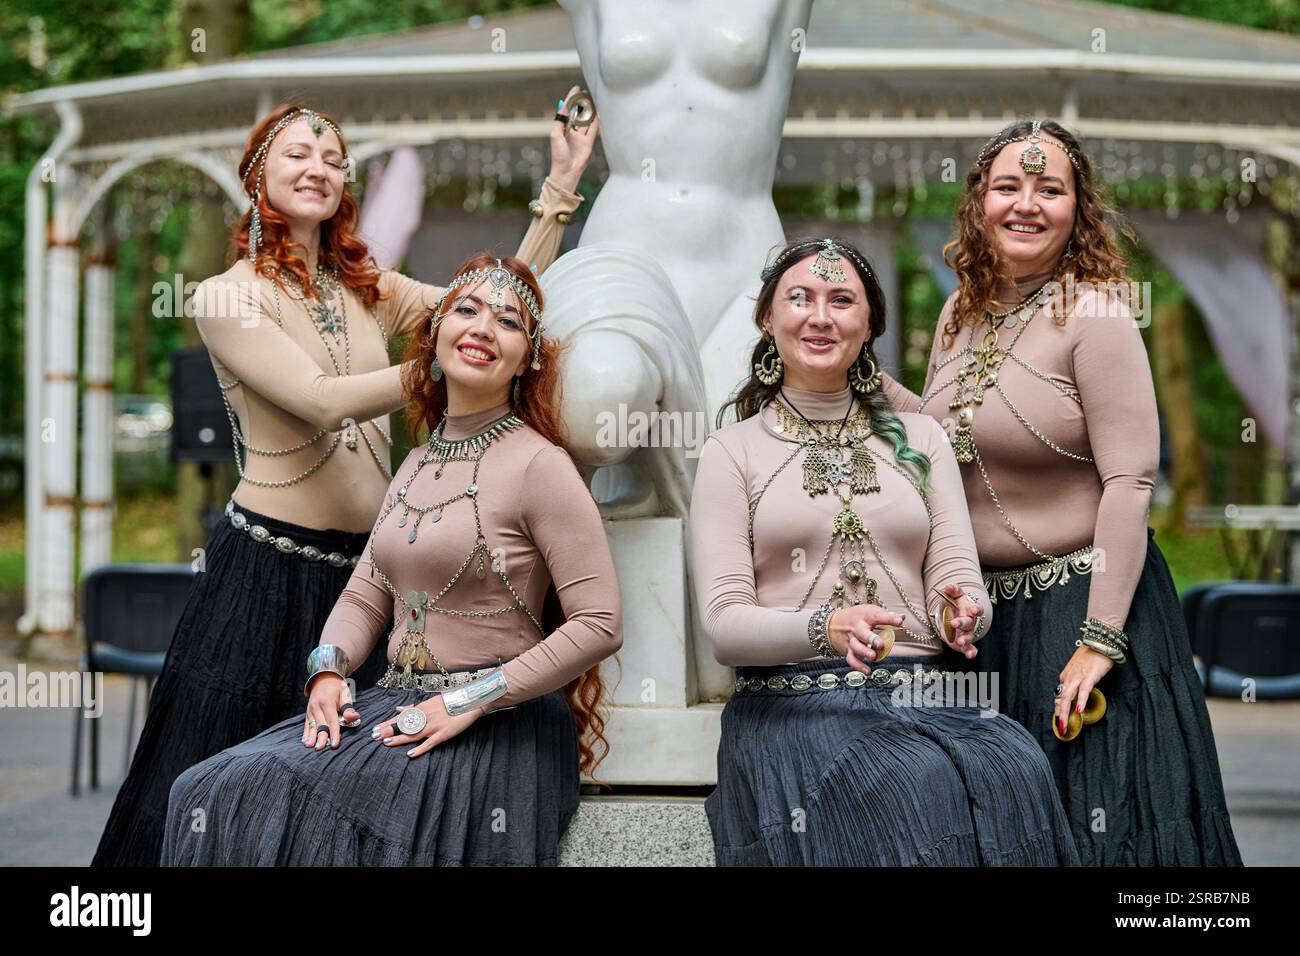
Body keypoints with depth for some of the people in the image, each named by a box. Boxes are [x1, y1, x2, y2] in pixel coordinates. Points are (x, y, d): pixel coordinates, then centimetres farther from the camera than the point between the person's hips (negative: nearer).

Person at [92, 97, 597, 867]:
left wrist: (562, 184, 1)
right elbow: (324, 401, -18)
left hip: (366, 564, 5)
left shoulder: (368, 290, 12)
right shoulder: (227, 299, -5)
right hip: (270, 565, -5)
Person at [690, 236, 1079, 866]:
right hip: (792, 705, -3)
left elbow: (959, 578, 9)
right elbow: (723, 623, -2)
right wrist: (825, 628, -23)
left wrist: (962, 613, -17)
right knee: (916, 788, -35)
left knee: (1015, 772, -31)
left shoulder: (920, 438, 17)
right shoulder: (733, 452, 8)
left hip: (923, 698, 3)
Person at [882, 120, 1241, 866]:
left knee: (1097, 822, 2)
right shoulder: (963, 312, 7)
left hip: (1080, 601, -6)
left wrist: (1099, 638, -23)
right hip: (983, 610, 6)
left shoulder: (1094, 315, -14)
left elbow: (1129, 483, -18)